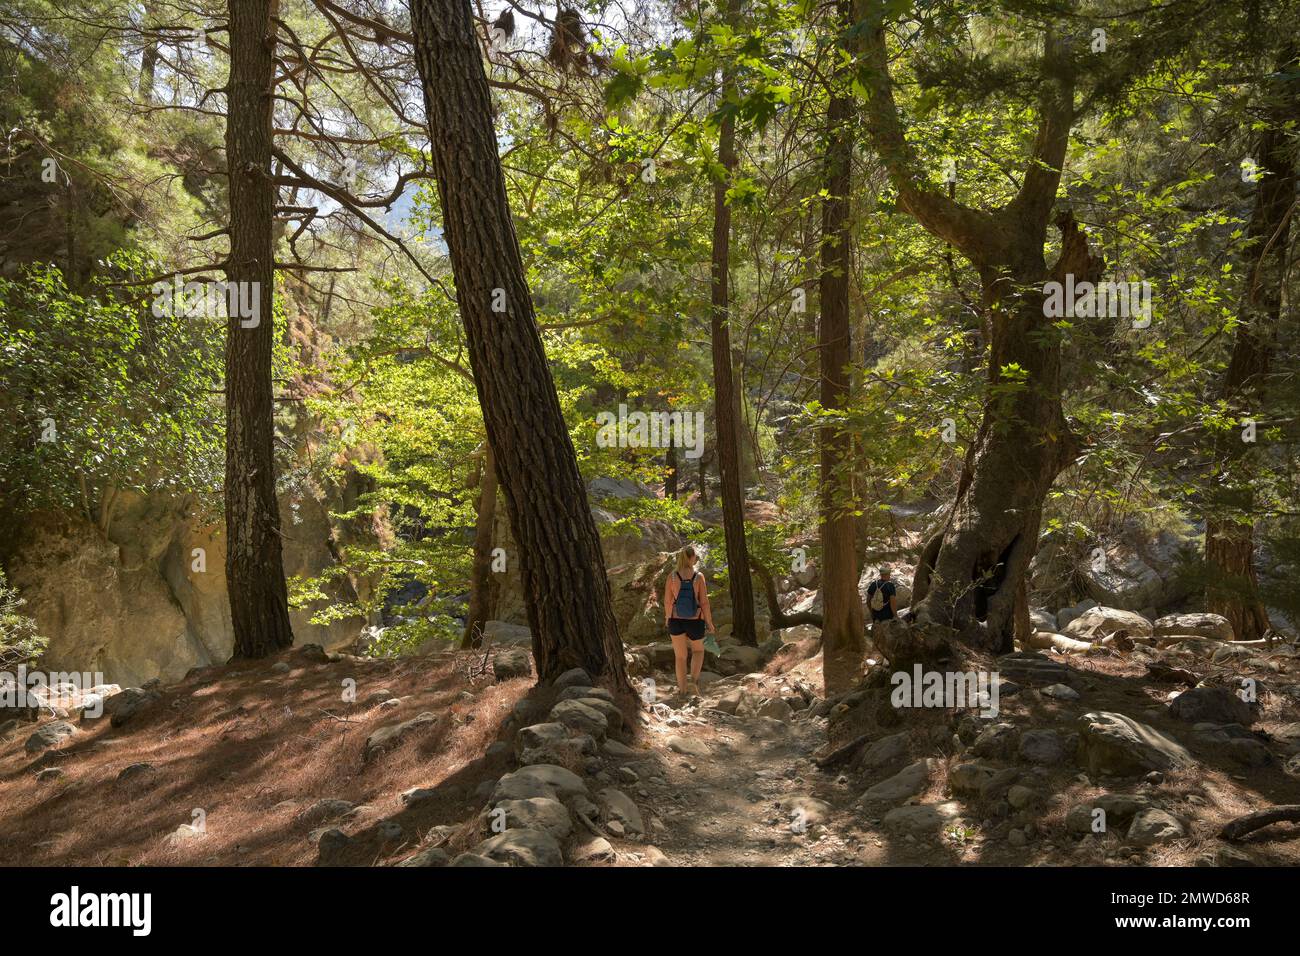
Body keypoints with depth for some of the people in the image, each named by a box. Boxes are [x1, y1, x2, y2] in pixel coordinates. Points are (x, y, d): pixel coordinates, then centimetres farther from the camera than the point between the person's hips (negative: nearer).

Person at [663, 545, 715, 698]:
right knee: (698, 650, 25)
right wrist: (709, 623, 1)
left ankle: (682, 689, 23)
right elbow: (704, 602, -11)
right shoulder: (699, 577, -13)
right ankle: (694, 681, 5)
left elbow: (667, 601, -4)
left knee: (680, 656, 17)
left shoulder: (672, 576, -10)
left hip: (676, 621, 1)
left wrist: (667, 618, 14)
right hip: (695, 622, -1)